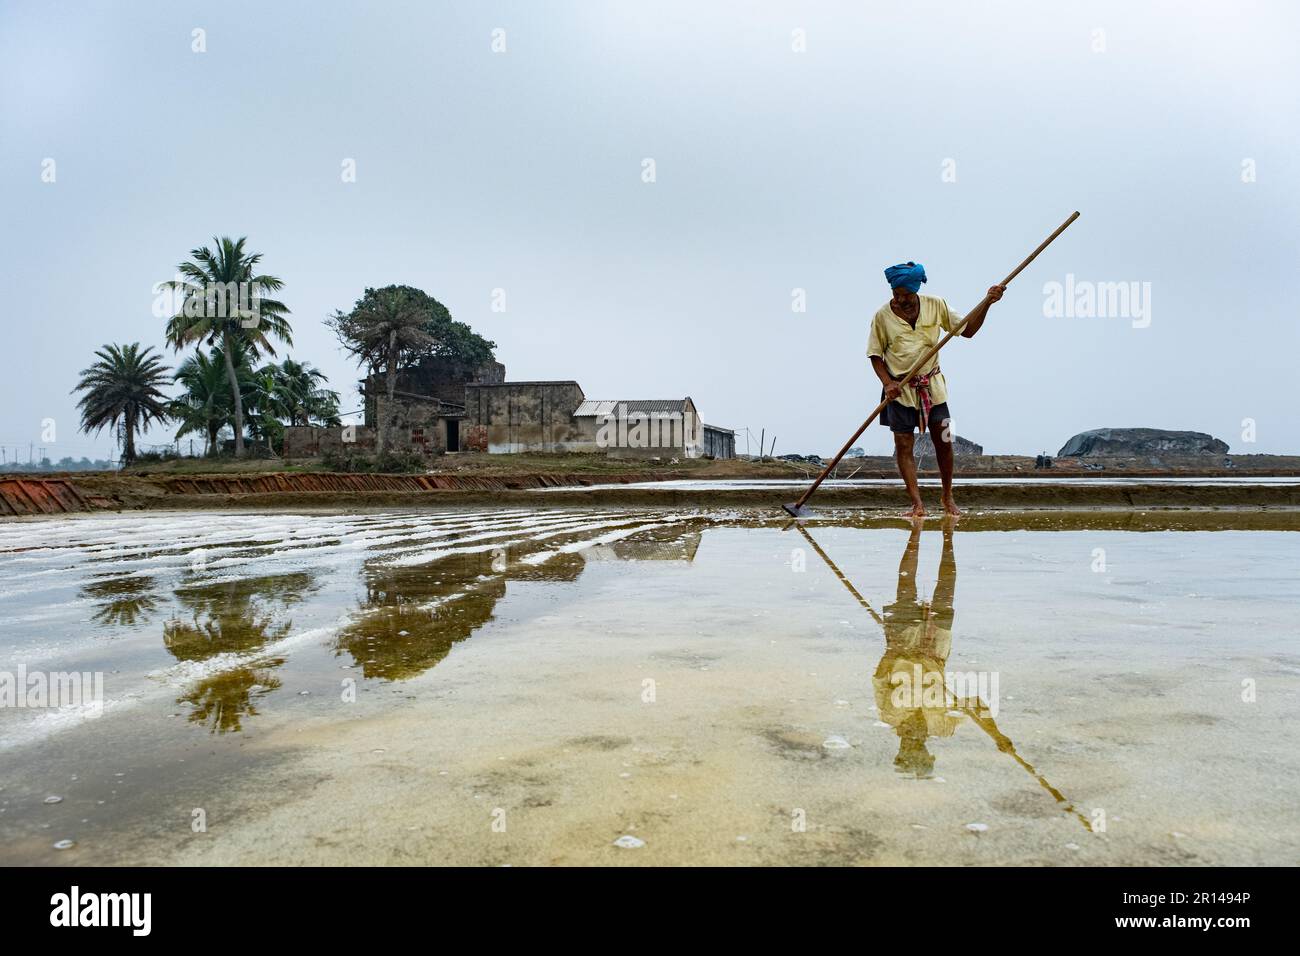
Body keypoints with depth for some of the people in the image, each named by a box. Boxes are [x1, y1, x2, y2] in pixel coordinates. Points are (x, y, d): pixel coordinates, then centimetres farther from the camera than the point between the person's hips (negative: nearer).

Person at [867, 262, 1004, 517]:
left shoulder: (935, 305, -2)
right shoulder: (883, 316, -7)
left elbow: (967, 330, 5)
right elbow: (876, 355, -2)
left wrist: (987, 302, -6)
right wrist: (887, 383, -16)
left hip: (932, 385, 2)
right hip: (900, 390, -1)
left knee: (943, 441, 3)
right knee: (903, 446, -4)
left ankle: (948, 497, 21)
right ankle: (917, 504, 0)